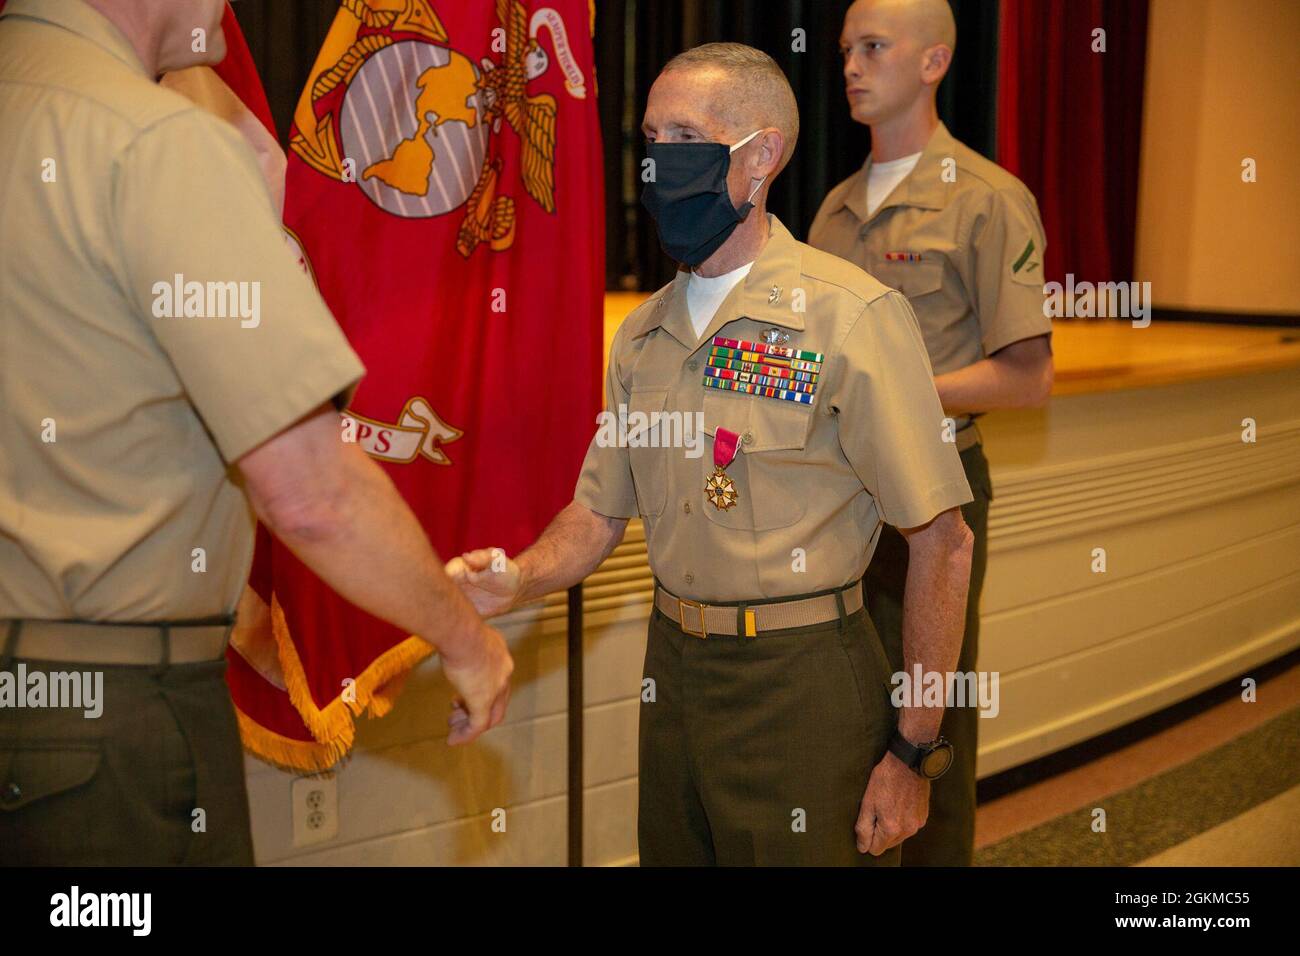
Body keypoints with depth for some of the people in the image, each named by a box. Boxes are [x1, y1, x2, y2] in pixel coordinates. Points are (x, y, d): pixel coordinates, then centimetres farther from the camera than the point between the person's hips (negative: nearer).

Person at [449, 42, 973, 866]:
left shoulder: (852, 316, -14)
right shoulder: (644, 332, 6)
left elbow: (942, 541, -15)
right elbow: (599, 511, 11)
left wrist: (913, 753, -14)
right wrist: (521, 578, -10)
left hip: (801, 686, -6)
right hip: (674, 674, 6)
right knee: (672, 851, 20)